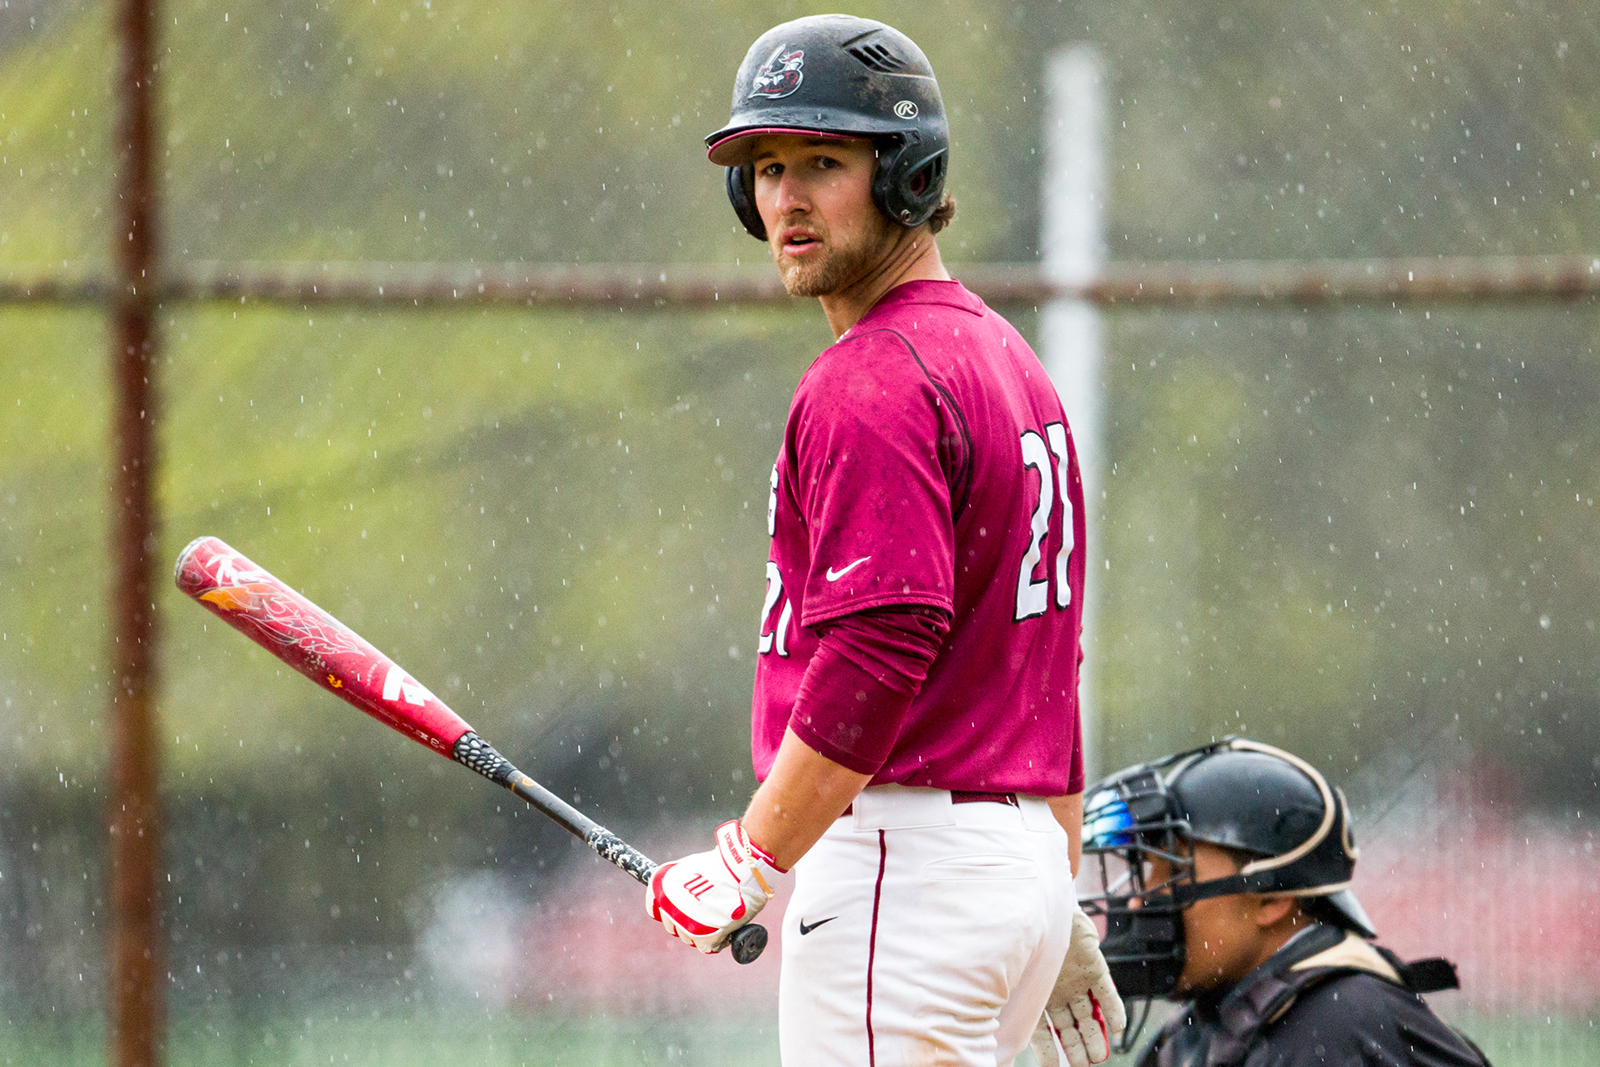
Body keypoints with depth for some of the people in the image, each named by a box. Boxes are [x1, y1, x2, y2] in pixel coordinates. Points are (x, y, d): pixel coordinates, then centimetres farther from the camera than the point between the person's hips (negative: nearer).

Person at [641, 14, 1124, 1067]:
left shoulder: (870, 385, -13)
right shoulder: (1012, 363, 19)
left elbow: (878, 657, -22)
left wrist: (751, 866, -18)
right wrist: (1057, 902, 25)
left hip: (905, 853, -10)